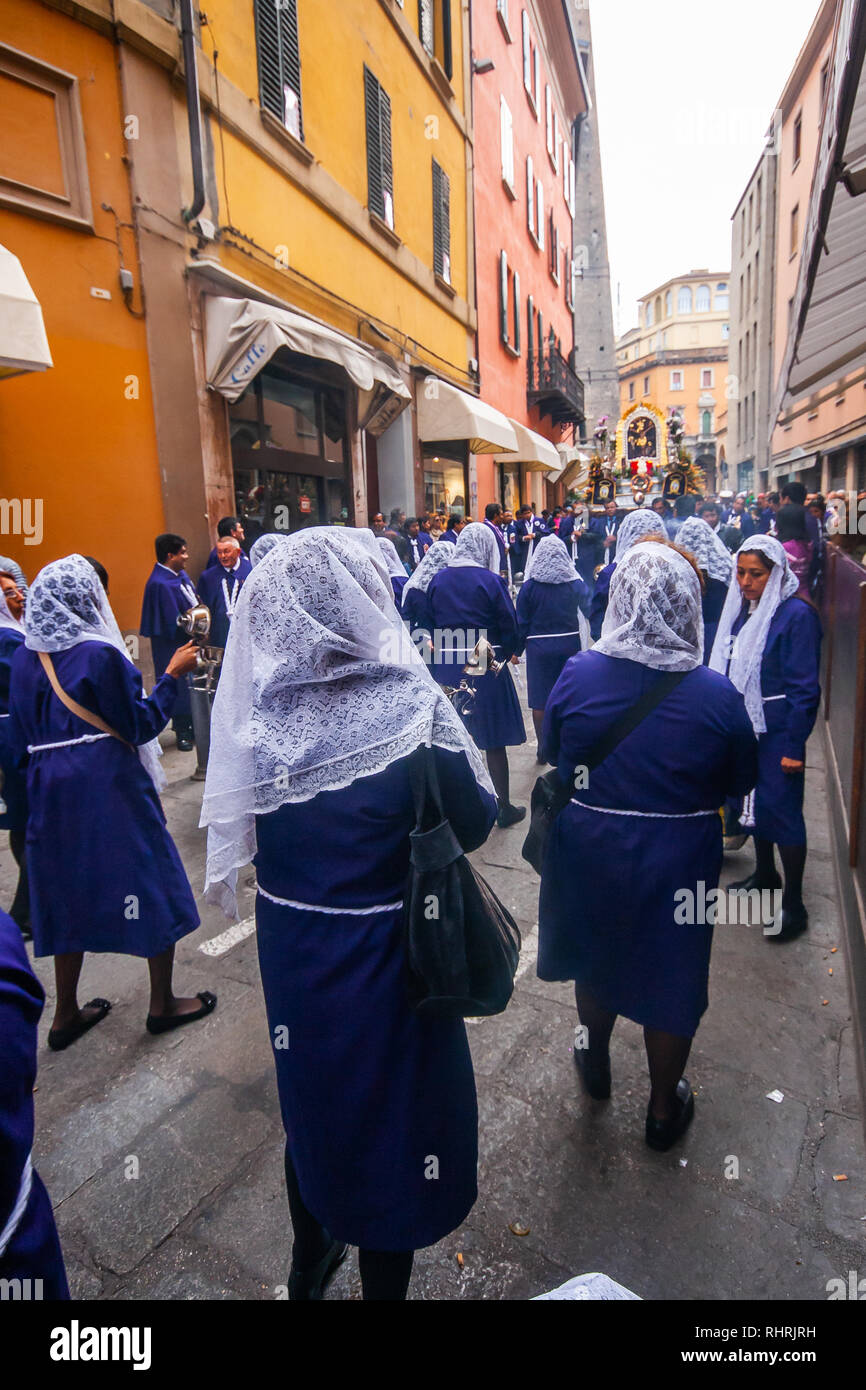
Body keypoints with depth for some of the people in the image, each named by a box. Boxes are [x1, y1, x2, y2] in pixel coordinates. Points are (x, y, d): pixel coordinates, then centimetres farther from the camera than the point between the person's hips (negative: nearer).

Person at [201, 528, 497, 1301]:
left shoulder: (252, 713, -15)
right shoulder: (411, 706, -24)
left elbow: (237, 838, -2)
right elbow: (475, 825, -12)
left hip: (292, 953, 4)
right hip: (388, 955, -3)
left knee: (312, 1098, 29)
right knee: (394, 1107, 22)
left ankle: (310, 1263, 55)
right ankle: (384, 1278, 45)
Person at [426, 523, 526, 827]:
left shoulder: (437, 580, 0)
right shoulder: (491, 581, -11)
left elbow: (430, 623, 5)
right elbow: (509, 625, -7)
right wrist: (507, 653, 11)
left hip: (445, 667, 4)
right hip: (485, 667, -3)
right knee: (494, 741, 8)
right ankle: (504, 808, 19)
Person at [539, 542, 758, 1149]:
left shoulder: (577, 675, -18)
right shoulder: (717, 695, -20)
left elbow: (553, 753, -2)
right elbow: (742, 781, -5)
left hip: (589, 852, 2)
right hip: (678, 863, -1)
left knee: (597, 957, 27)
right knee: (672, 977, 20)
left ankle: (596, 1062, 52)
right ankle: (664, 1108, 41)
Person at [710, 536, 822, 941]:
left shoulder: (797, 614, -15)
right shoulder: (742, 610, 5)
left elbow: (804, 687, -16)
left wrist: (794, 745, -17)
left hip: (777, 733, -7)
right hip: (745, 725, 7)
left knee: (782, 811, 1)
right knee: (755, 801, 18)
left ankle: (794, 905, 14)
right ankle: (765, 875, 38)